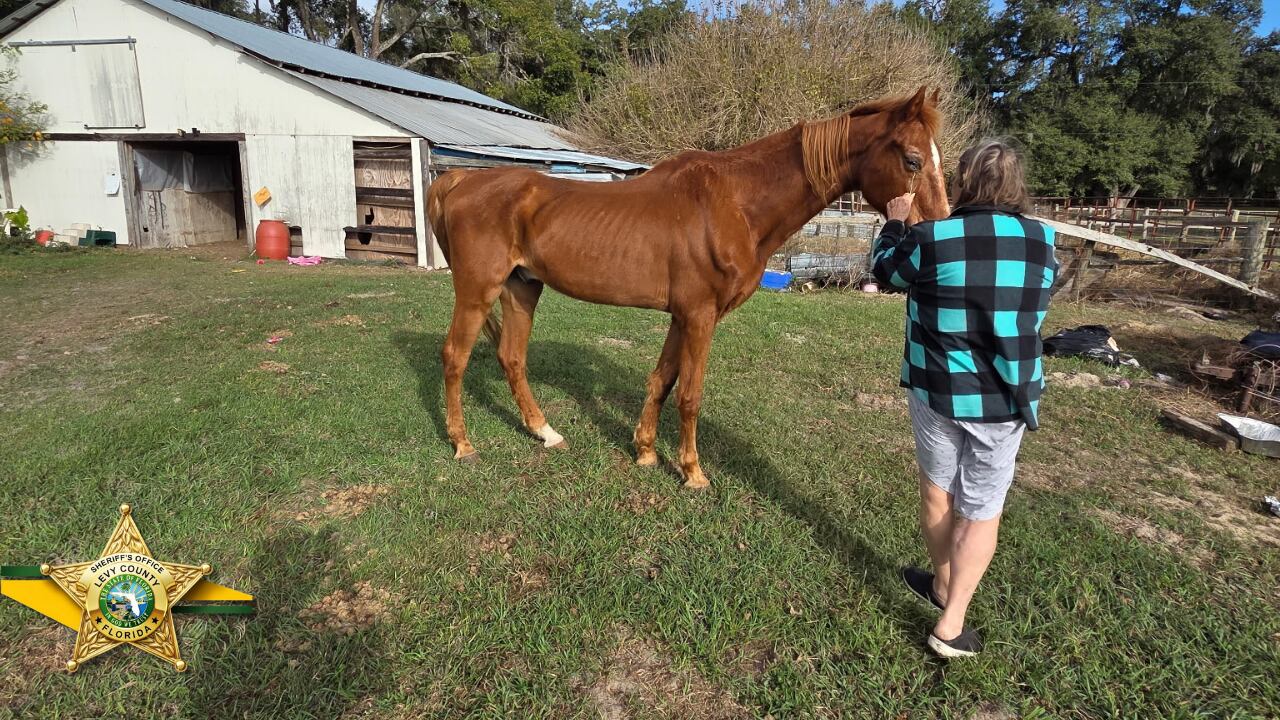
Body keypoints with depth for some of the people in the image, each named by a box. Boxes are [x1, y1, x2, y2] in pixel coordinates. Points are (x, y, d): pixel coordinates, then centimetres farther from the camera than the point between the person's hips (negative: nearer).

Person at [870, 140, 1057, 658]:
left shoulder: (930, 238, -13)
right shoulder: (1043, 242, -3)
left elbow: (886, 269, 6)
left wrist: (896, 221, 23)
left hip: (938, 392, -1)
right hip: (1007, 399, 2)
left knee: (938, 492, 20)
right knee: (983, 511, 10)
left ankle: (943, 583, 39)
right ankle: (950, 625, 11)